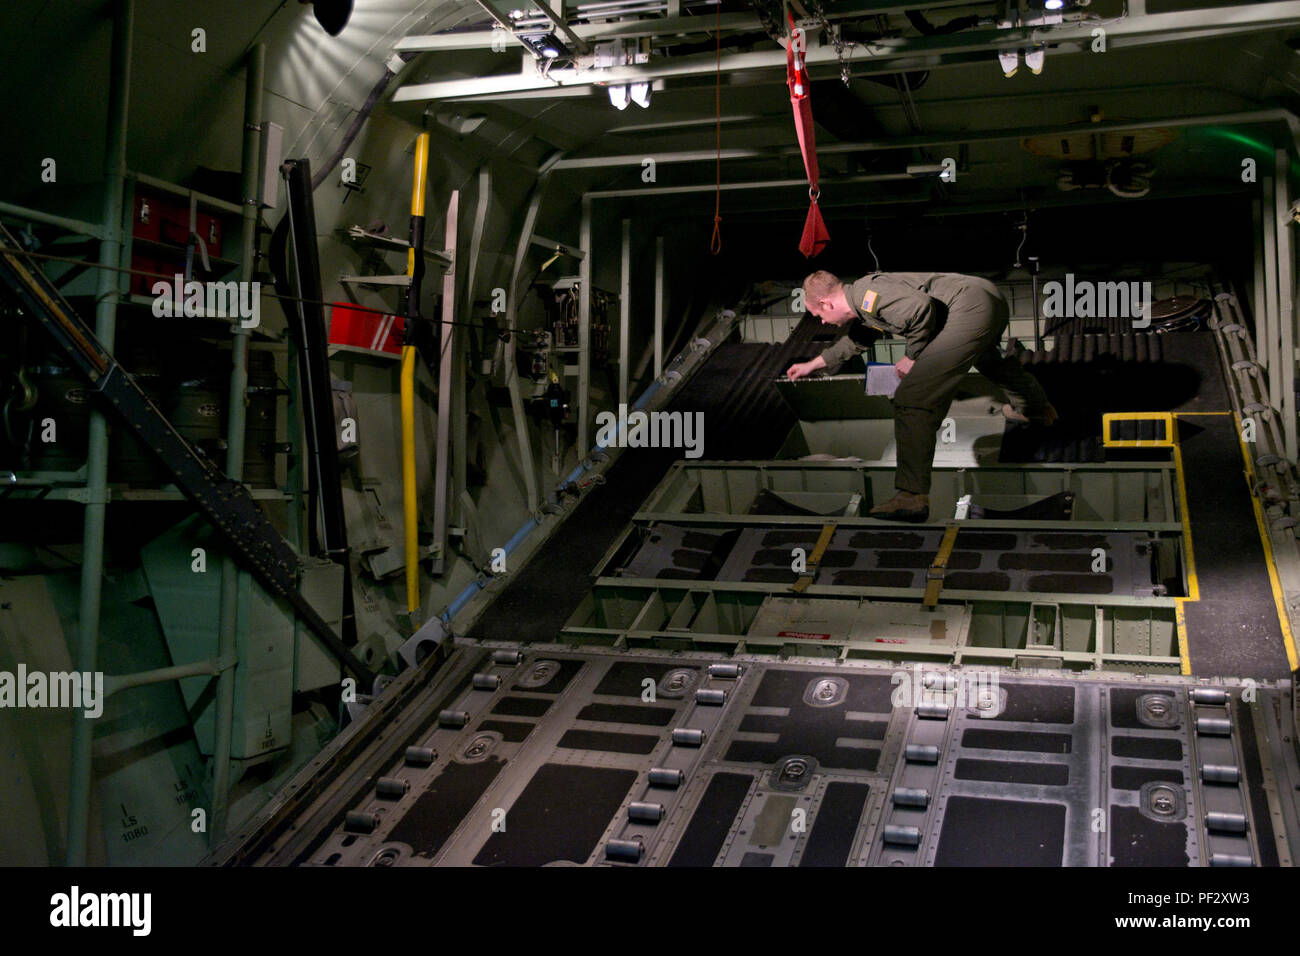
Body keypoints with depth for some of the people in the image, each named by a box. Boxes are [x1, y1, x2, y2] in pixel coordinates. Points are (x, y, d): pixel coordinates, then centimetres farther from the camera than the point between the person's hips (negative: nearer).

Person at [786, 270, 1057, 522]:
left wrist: (912, 356, -10)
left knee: (912, 399, -16)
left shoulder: (866, 293, -12)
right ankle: (1038, 409, 71)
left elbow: (921, 306, -24)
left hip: (970, 309, -11)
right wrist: (814, 364, 50)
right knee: (988, 358, 43)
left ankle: (912, 496, -21)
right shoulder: (864, 305, 19)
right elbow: (856, 340, 41)